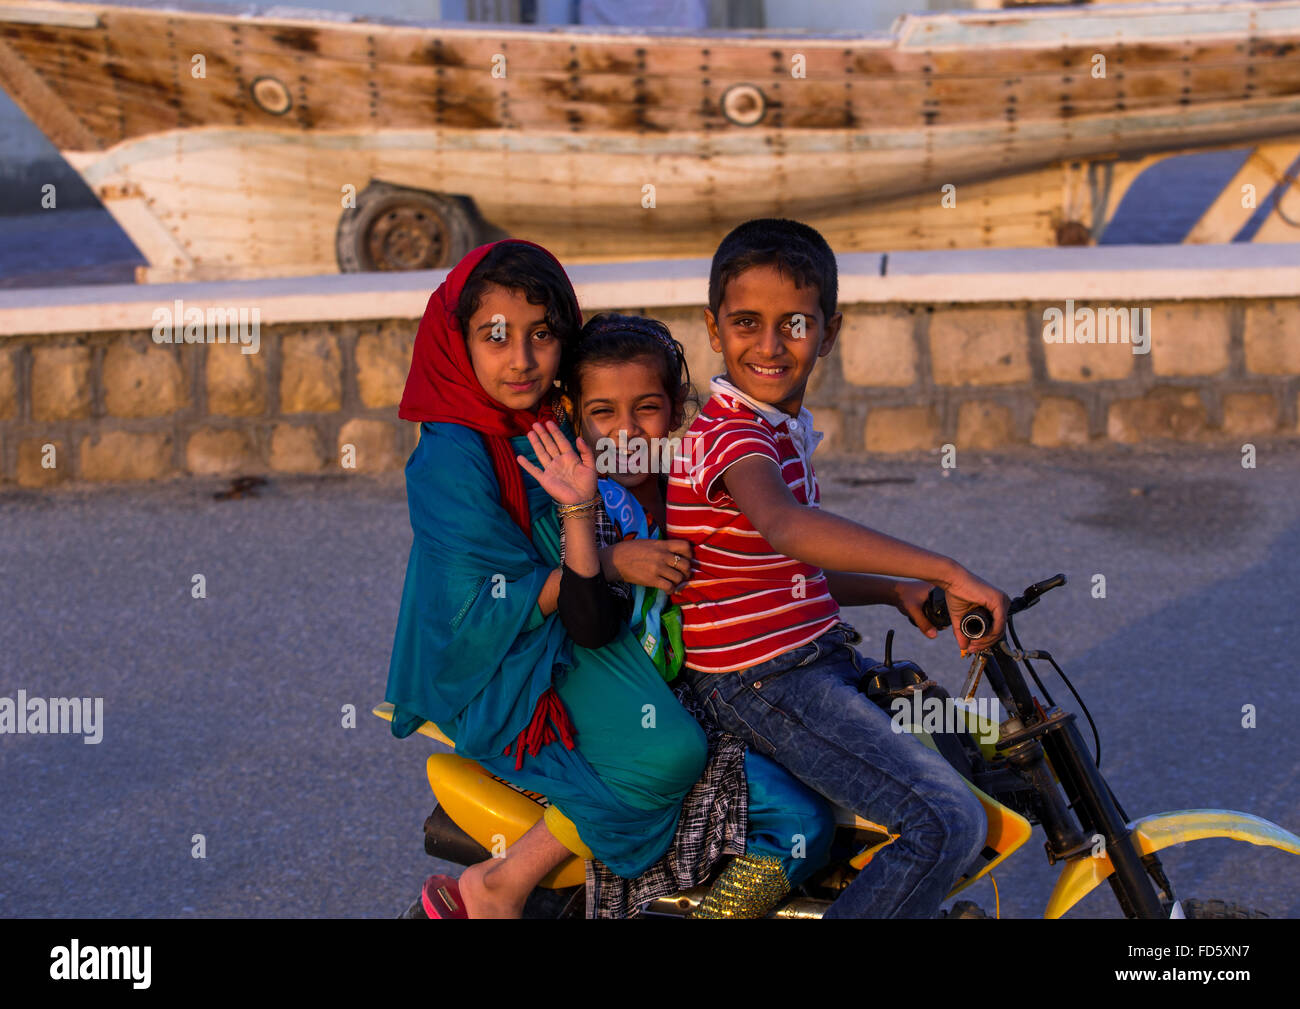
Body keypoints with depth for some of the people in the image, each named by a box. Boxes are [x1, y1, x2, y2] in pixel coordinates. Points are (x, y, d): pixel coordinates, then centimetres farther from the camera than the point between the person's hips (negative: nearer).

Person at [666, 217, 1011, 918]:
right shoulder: (733, 433, -19)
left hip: (816, 659, 10)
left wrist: (896, 592, 7)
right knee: (948, 825, -23)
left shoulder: (782, 428, 14)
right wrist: (946, 573, -44)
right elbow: (787, 527, -41)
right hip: (763, 682, -10)